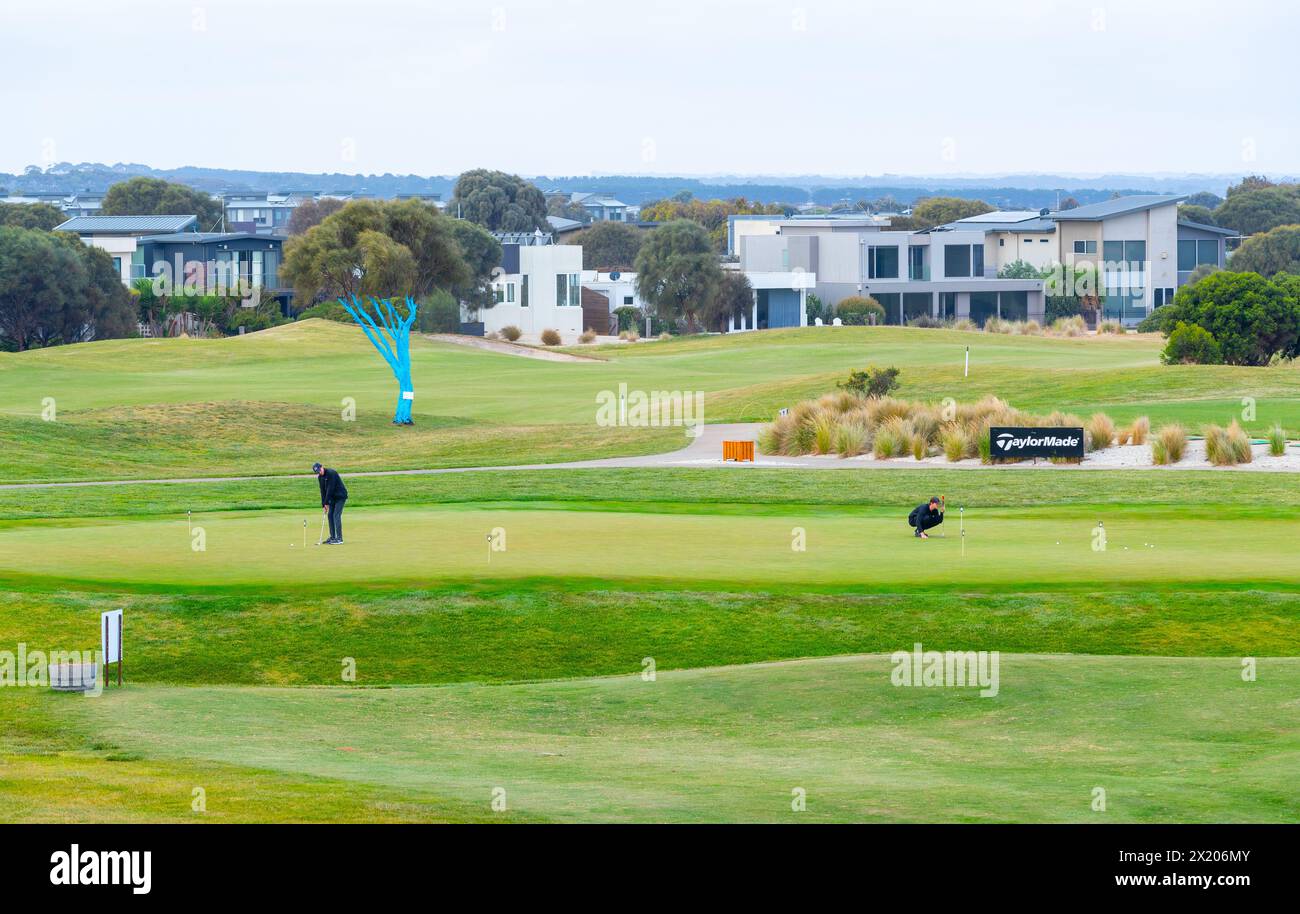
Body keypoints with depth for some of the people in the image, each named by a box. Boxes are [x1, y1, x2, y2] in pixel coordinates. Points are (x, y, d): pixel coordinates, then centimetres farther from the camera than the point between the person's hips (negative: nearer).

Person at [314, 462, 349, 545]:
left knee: (336, 515, -14)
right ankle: (332, 537, 10)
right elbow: (323, 491, 6)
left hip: (340, 496, -8)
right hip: (333, 497, 8)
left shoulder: (331, 473, -22)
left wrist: (326, 503, -19)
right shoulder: (320, 477, 4)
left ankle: (339, 539, -15)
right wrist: (323, 505, -1)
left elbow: (330, 489, -22)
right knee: (330, 515, 4)